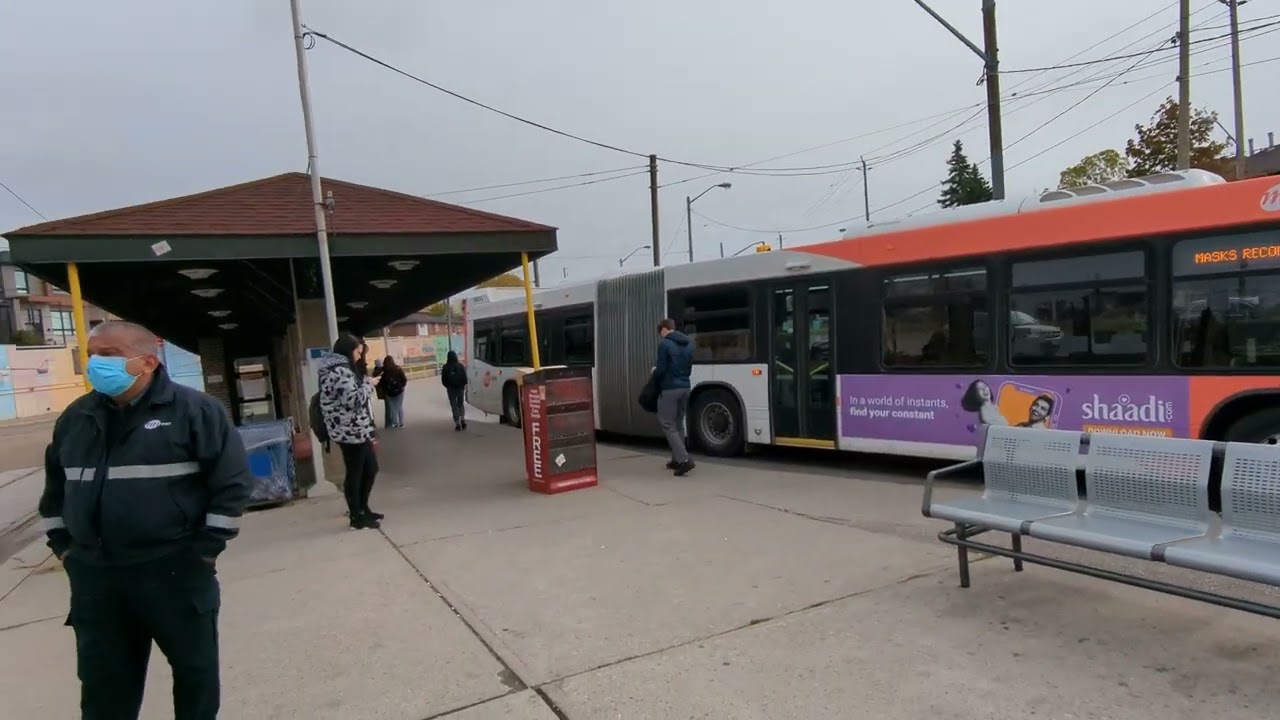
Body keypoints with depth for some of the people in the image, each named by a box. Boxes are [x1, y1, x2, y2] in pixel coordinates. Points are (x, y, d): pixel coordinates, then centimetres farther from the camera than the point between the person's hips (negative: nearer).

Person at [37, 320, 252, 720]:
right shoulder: (76, 417, 9)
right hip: (94, 576, 5)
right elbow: (54, 486, 21)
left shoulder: (194, 409, -10)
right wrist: (62, 546, 13)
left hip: (176, 572, -5)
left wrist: (206, 550, -12)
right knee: (102, 681, 15)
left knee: (195, 668, 12)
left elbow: (232, 480, -12)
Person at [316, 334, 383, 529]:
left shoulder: (341, 369, 17)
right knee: (355, 473, 0)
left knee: (370, 468, 17)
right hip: (350, 431, -10)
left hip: (358, 430, 10)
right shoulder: (340, 371, -17)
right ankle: (356, 517, 11)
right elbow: (354, 400, -24)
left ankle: (362, 508, 30)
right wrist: (368, 384, -12)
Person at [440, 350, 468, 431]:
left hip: (451, 388, -1)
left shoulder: (445, 367, -5)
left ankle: (457, 423, 0)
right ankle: (462, 419, -2)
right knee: (461, 404, 15)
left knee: (454, 406, 4)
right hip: (460, 388, 1)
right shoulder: (461, 366, -5)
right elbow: (465, 378, -3)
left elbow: (443, 379, 0)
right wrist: (464, 385, 13)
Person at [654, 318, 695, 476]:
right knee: (678, 424, 16)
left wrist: (654, 372, 6)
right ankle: (677, 460, 21)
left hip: (669, 389, -7)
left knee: (668, 425, -2)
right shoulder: (688, 344, 13)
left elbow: (661, 370, -14)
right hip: (684, 388, 8)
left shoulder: (664, 344, -11)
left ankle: (684, 460, -13)